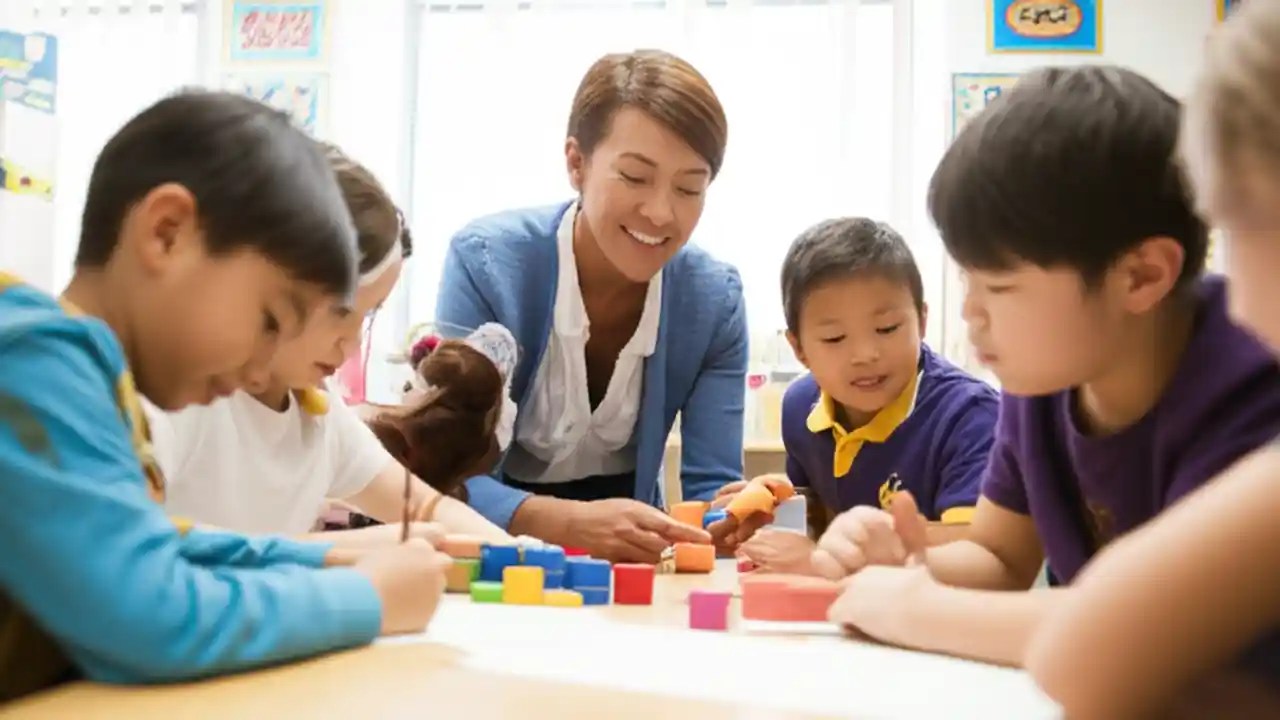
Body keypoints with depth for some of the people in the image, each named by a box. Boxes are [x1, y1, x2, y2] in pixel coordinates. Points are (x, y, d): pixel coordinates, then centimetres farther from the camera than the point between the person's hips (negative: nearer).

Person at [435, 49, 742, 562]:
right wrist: (569, 521, -41)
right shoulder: (485, 262, -20)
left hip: (623, 547, 4)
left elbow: (712, 484, -11)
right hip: (498, 545, -4)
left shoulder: (716, 300, -11)